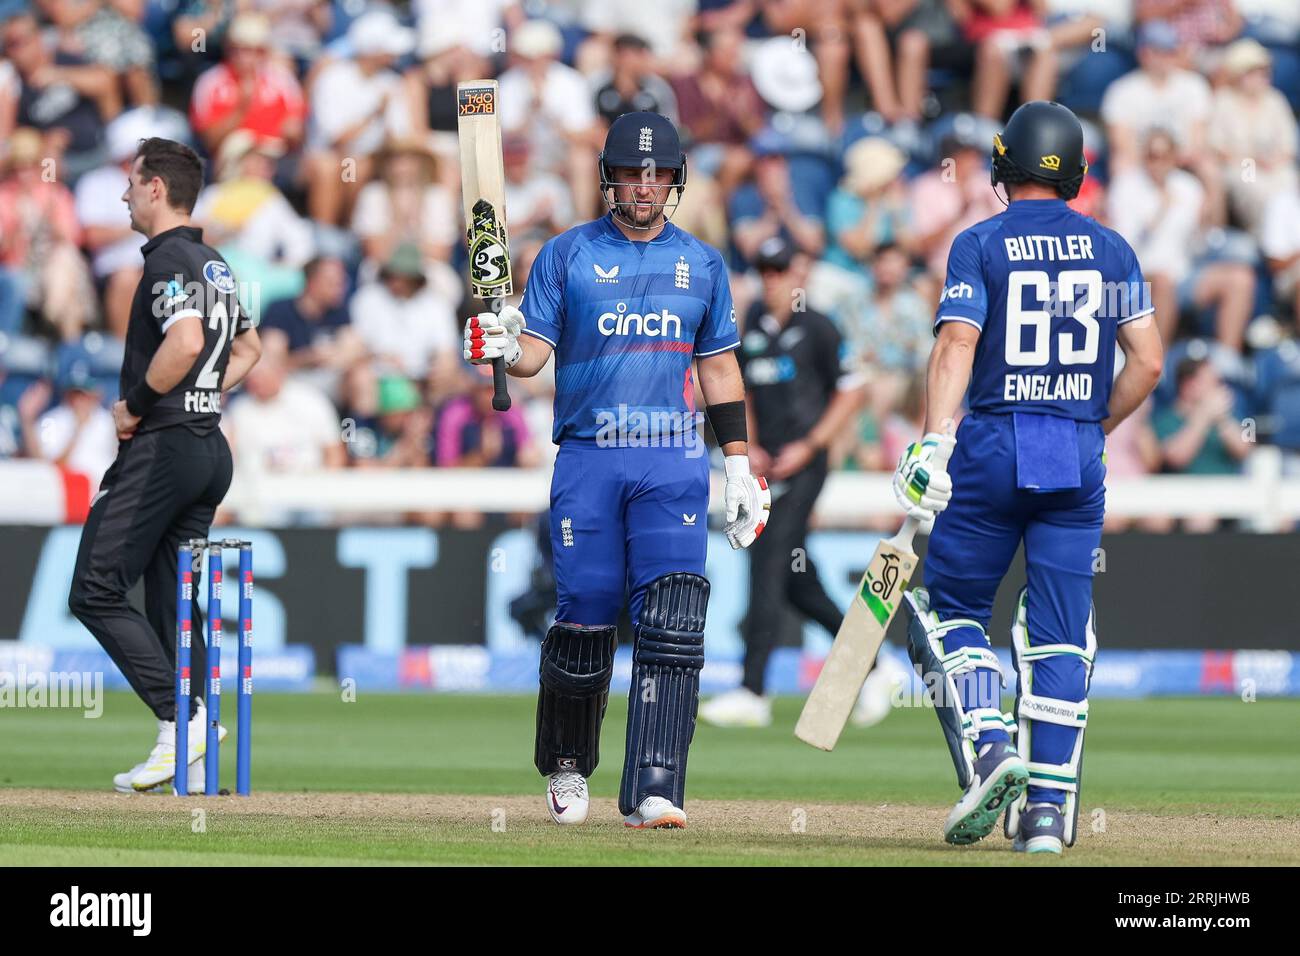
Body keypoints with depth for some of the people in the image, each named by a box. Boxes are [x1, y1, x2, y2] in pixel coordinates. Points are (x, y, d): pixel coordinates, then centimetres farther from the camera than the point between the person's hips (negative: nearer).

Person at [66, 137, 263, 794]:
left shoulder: (168, 260, -12)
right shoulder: (214, 263, 17)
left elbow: (186, 341, -29)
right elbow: (248, 348, 29)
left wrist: (136, 405, -17)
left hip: (162, 445, -10)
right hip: (209, 448, 10)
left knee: (96, 592, -8)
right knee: (173, 603, 10)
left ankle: (181, 719, -17)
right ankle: (192, 762, 4)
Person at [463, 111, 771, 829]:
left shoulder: (702, 264, 13)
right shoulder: (567, 255, 7)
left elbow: (719, 368, 17)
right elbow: (536, 350, 1)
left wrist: (740, 467, 11)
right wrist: (506, 349, -23)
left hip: (673, 463, 1)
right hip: (588, 458, -1)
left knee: (673, 619, -13)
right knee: (586, 617, -2)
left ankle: (653, 791, -17)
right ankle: (566, 768, 21)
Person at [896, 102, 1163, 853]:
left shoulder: (981, 245, -1)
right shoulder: (1110, 249, 8)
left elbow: (957, 345, -14)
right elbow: (1148, 361, 3)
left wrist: (933, 442, -22)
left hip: (992, 450, -3)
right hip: (1078, 458, 3)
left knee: (951, 608, 10)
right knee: (1061, 635, 5)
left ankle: (987, 748, -11)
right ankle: (1049, 805, 0)